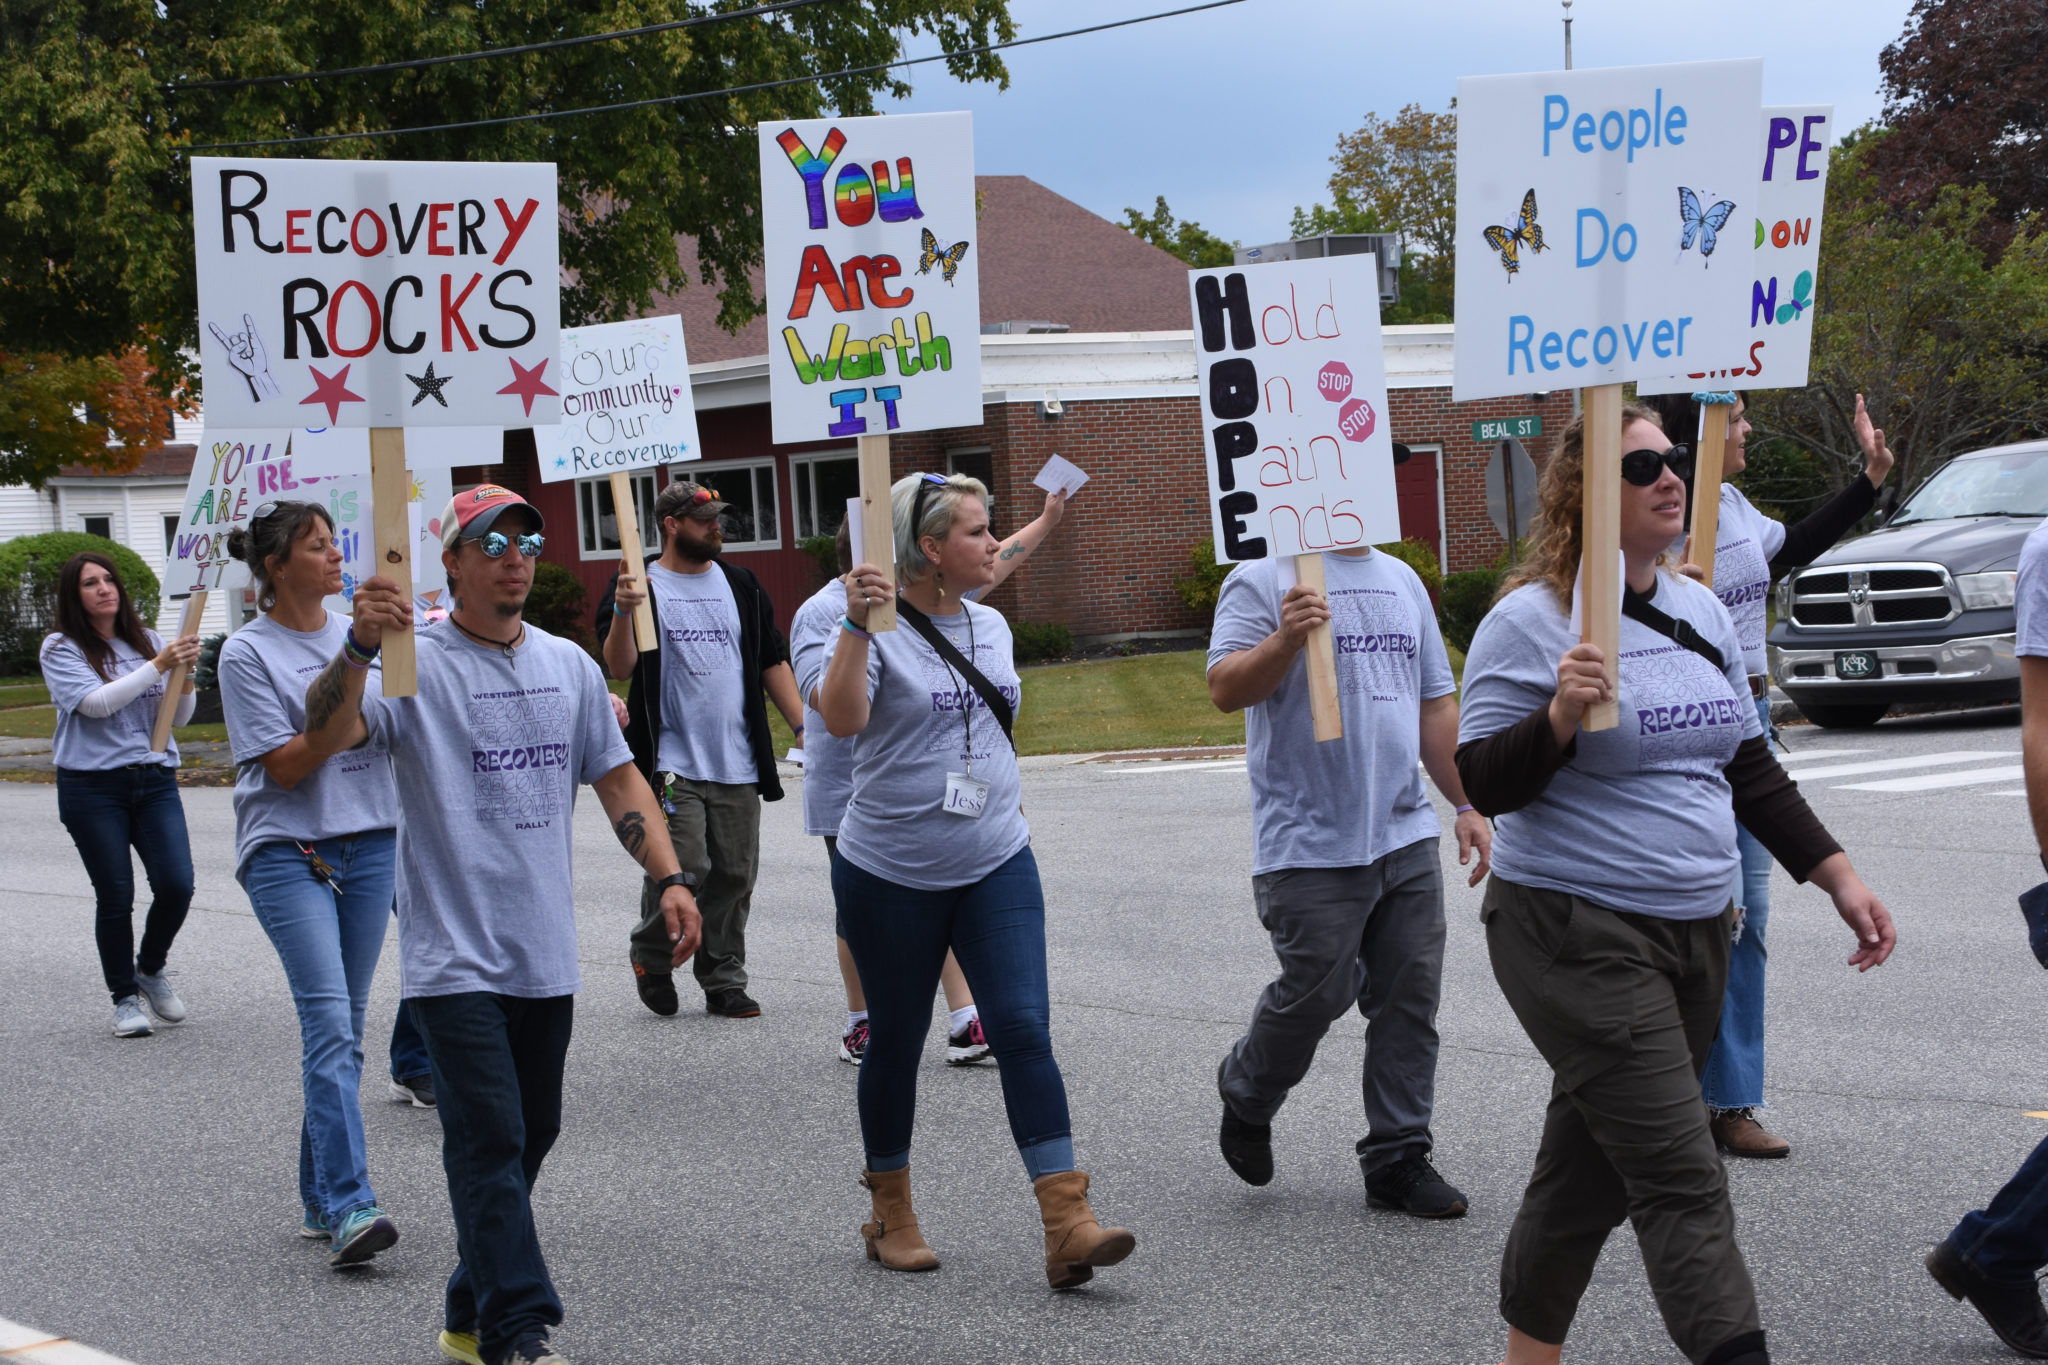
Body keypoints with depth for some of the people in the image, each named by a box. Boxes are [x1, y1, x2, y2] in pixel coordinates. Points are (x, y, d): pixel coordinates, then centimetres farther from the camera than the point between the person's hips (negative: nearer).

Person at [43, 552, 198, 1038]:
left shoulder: (148, 642, 10)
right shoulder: (61, 649, -1)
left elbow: (178, 718, 9)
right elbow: (95, 702, -15)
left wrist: (186, 674, -11)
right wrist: (158, 666, -19)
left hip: (155, 780, 3)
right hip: (92, 787, -3)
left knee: (177, 885, -8)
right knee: (115, 896, -1)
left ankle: (151, 969, 19)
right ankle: (125, 997, 14)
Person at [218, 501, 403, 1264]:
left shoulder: (361, 634, 10)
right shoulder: (248, 654, -5)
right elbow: (285, 766, -9)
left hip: (370, 842, 5)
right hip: (286, 850, -5)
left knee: (343, 1024, 8)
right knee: (329, 1021, -16)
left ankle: (321, 1195, 18)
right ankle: (348, 1206, -22)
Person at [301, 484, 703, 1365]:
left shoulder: (569, 665, 12)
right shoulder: (416, 663, -7)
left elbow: (617, 777, 18)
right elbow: (324, 736, -23)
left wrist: (670, 878, 7)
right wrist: (360, 648, -40)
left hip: (546, 956, 7)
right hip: (455, 956, -6)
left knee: (529, 1137, 13)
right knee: (490, 1143, -11)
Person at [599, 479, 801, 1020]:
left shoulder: (741, 586, 14)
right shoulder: (640, 586, 1)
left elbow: (772, 660, 18)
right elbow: (619, 667, -9)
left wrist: (803, 727, 10)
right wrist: (623, 612, -26)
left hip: (738, 765, 5)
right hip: (672, 763, -4)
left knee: (734, 875, 4)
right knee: (683, 868, -13)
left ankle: (724, 981, 15)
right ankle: (651, 956, 12)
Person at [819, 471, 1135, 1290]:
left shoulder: (990, 626, 9)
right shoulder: (881, 630, -12)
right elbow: (841, 719, -30)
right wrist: (857, 626, -39)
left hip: (996, 863, 4)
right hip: (891, 874, -4)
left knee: (1024, 1029, -8)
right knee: (897, 1039, 8)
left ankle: (1066, 1223, -14)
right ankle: (892, 1216, 26)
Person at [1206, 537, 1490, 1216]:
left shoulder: (1403, 581, 17)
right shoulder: (1264, 580, -4)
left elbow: (1435, 705, 22)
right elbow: (1226, 690, -16)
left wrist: (1468, 807, 17)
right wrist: (1285, 639, -33)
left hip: (1407, 835, 6)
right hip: (1311, 846, -6)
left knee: (1411, 996, 4)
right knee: (1318, 990, -4)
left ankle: (1397, 1158, 13)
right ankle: (1246, 1097, 25)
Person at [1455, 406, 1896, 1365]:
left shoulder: (1700, 612, 12)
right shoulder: (1531, 621, -11)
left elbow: (1749, 768, 19)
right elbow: (1484, 784, -12)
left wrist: (1839, 878, 14)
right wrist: (1561, 716, -29)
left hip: (1695, 930, 7)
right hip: (1578, 935, -7)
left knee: (1591, 1167, 15)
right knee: (1682, 1183, -13)